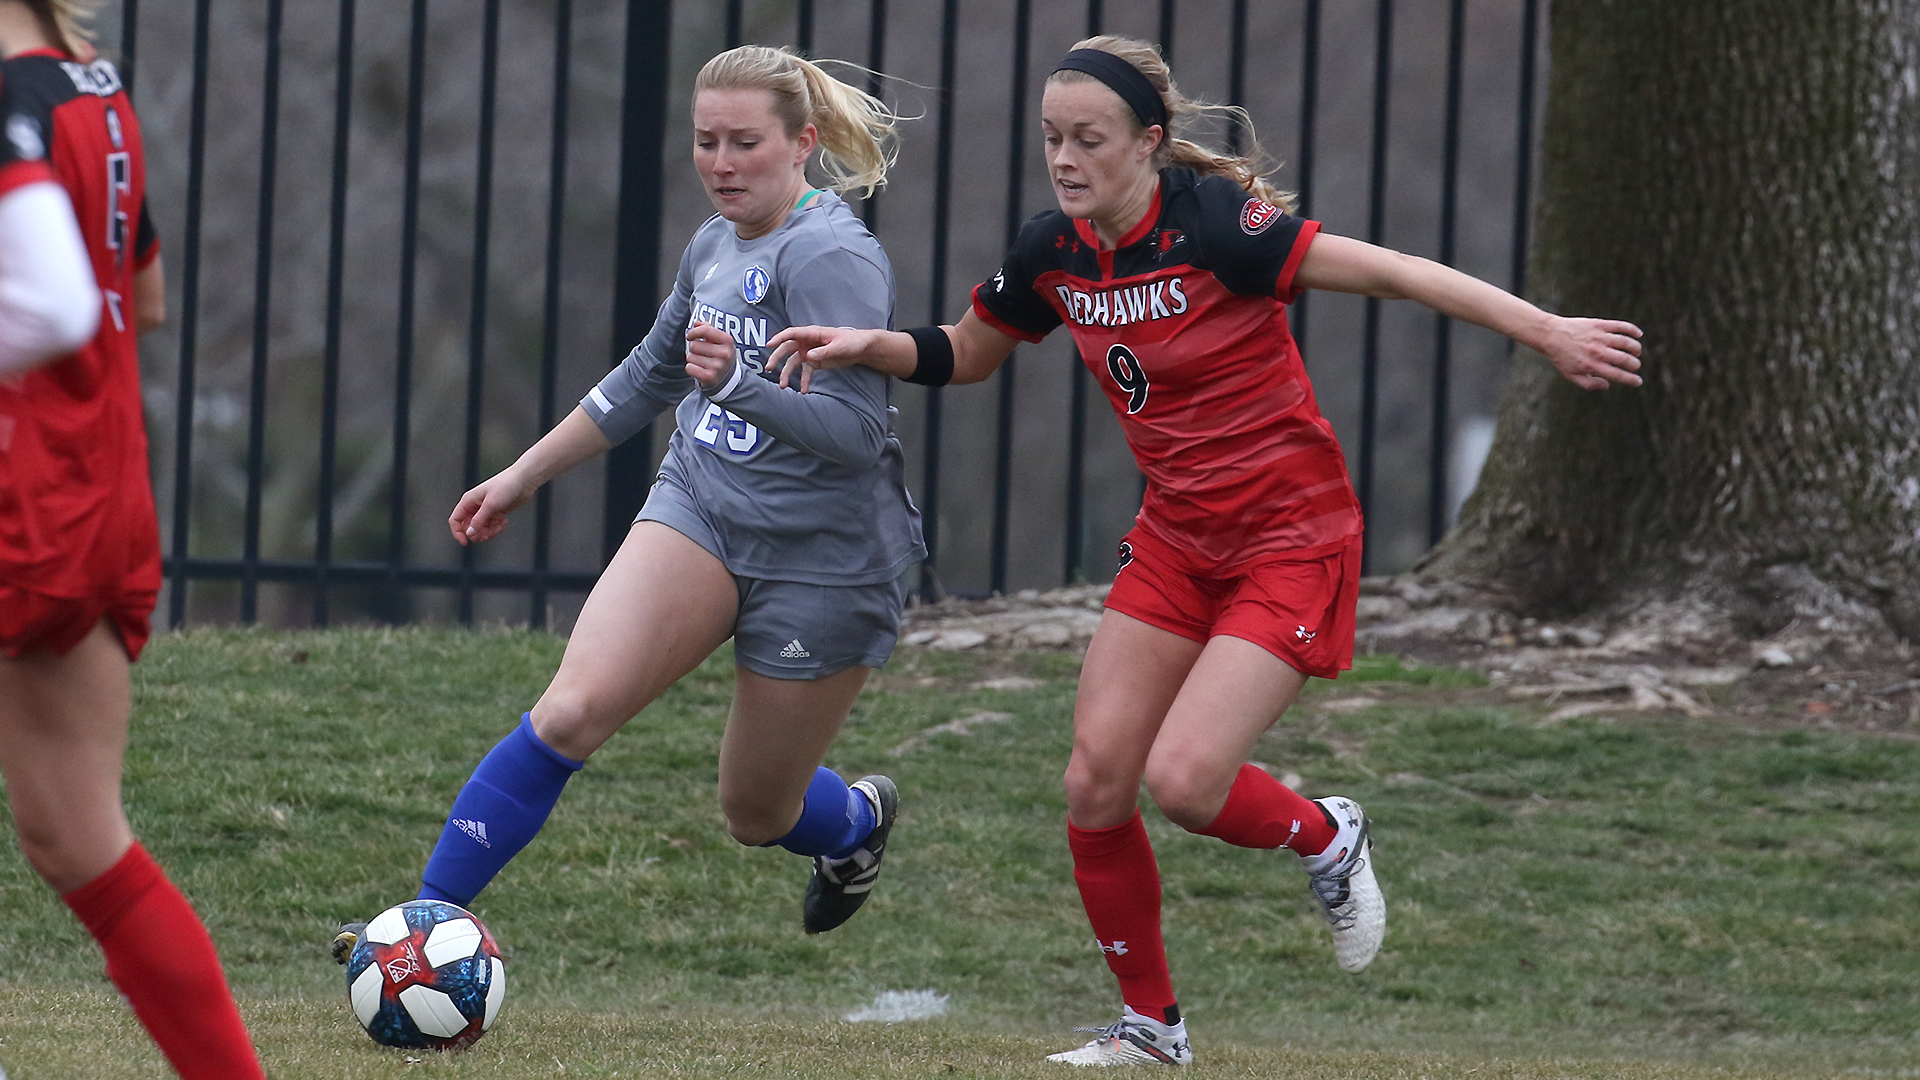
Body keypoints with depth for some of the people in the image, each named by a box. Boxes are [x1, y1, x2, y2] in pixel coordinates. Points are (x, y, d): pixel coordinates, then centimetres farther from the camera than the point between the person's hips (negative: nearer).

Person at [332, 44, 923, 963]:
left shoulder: (830, 257, -18)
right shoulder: (717, 244, 7)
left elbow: (854, 431, -26)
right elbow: (648, 377, 24)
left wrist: (735, 384, -41)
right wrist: (521, 476, 28)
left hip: (822, 559, -5)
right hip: (698, 511, 6)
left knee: (757, 815, 10)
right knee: (572, 709, -19)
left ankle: (858, 821, 46)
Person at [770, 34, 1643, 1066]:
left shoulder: (1211, 225, -22)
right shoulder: (1054, 251, -1)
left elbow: (1385, 271, -24)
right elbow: (963, 354, 17)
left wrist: (1546, 332, -29)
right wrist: (864, 345, -2)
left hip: (1292, 543, -7)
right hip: (1175, 542, 7)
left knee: (1184, 780, -19)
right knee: (1095, 786, -2)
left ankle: (1326, 837, 15)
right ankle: (1150, 1022, 17)